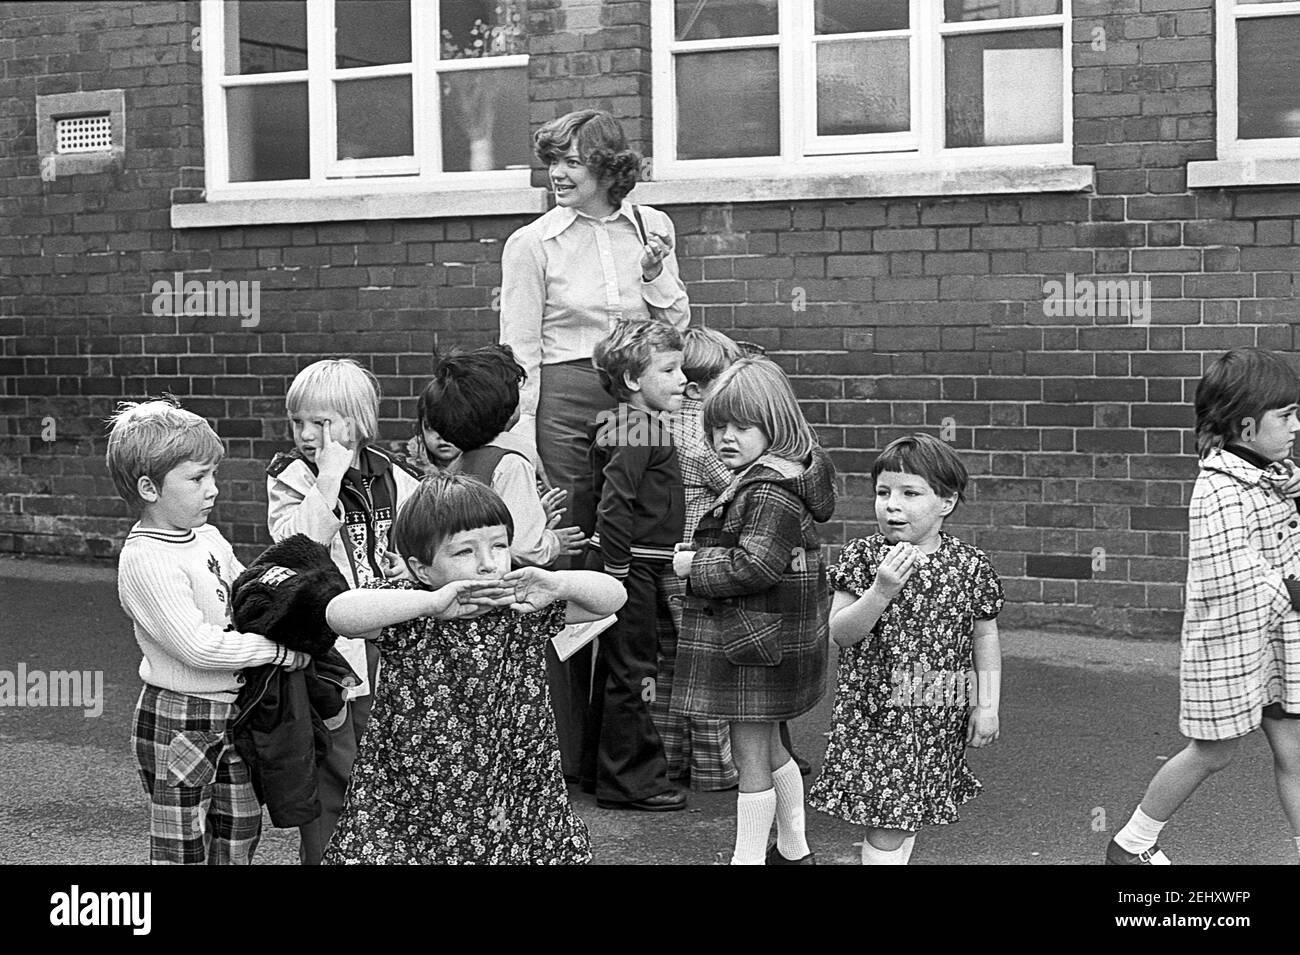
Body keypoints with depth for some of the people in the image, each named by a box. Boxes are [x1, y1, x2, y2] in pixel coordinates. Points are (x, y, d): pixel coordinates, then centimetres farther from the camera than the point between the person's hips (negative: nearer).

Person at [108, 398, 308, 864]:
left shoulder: (209, 538, 5)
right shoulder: (145, 559, -21)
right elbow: (198, 646, -26)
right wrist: (284, 651, -20)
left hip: (233, 713, 8)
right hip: (177, 720, -8)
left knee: (240, 837, 16)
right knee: (182, 852, 3)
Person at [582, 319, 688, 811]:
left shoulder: (647, 424, 12)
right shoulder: (638, 433, -18)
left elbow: (608, 493, 19)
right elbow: (614, 502, -26)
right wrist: (617, 571, -23)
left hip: (639, 566, 10)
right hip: (631, 566, -10)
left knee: (615, 667, 17)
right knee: (632, 673, -2)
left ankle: (601, 767, 29)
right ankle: (630, 781, 6)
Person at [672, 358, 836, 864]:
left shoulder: (771, 489, -21)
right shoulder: (761, 478, 12)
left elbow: (755, 565, -26)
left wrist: (693, 566, -15)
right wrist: (698, 558, 7)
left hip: (757, 639, -11)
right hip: (763, 634, 11)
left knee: (750, 754, -1)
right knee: (769, 747, 21)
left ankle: (748, 856, 8)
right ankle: (793, 849, 34)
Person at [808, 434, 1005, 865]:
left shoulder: (970, 566, -2)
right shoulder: (862, 556, -6)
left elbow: (984, 639, 6)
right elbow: (840, 632, -10)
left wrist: (987, 706, 0)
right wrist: (881, 591, -25)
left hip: (939, 717, 2)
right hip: (873, 713, -2)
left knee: (909, 814, 13)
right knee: (887, 822, -5)